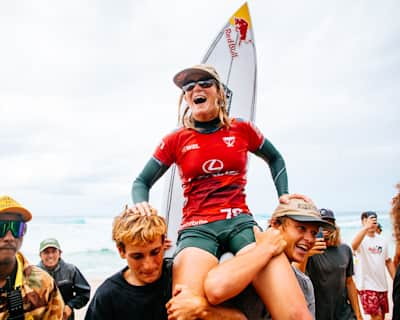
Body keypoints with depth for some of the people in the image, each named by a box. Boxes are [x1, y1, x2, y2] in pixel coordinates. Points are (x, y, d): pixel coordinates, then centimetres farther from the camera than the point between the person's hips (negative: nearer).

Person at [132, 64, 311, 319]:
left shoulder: (242, 130, 12)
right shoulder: (176, 140, 10)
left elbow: (275, 159, 30)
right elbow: (141, 182, 19)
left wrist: (283, 195, 16)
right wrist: (141, 204, -3)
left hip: (240, 222, 1)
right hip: (197, 229, 0)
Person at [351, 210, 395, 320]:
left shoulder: (382, 240, 7)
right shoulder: (362, 239, -11)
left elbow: (388, 261, 17)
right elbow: (354, 245, -36)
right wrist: (366, 227, -48)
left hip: (382, 285, 6)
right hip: (367, 286, -6)